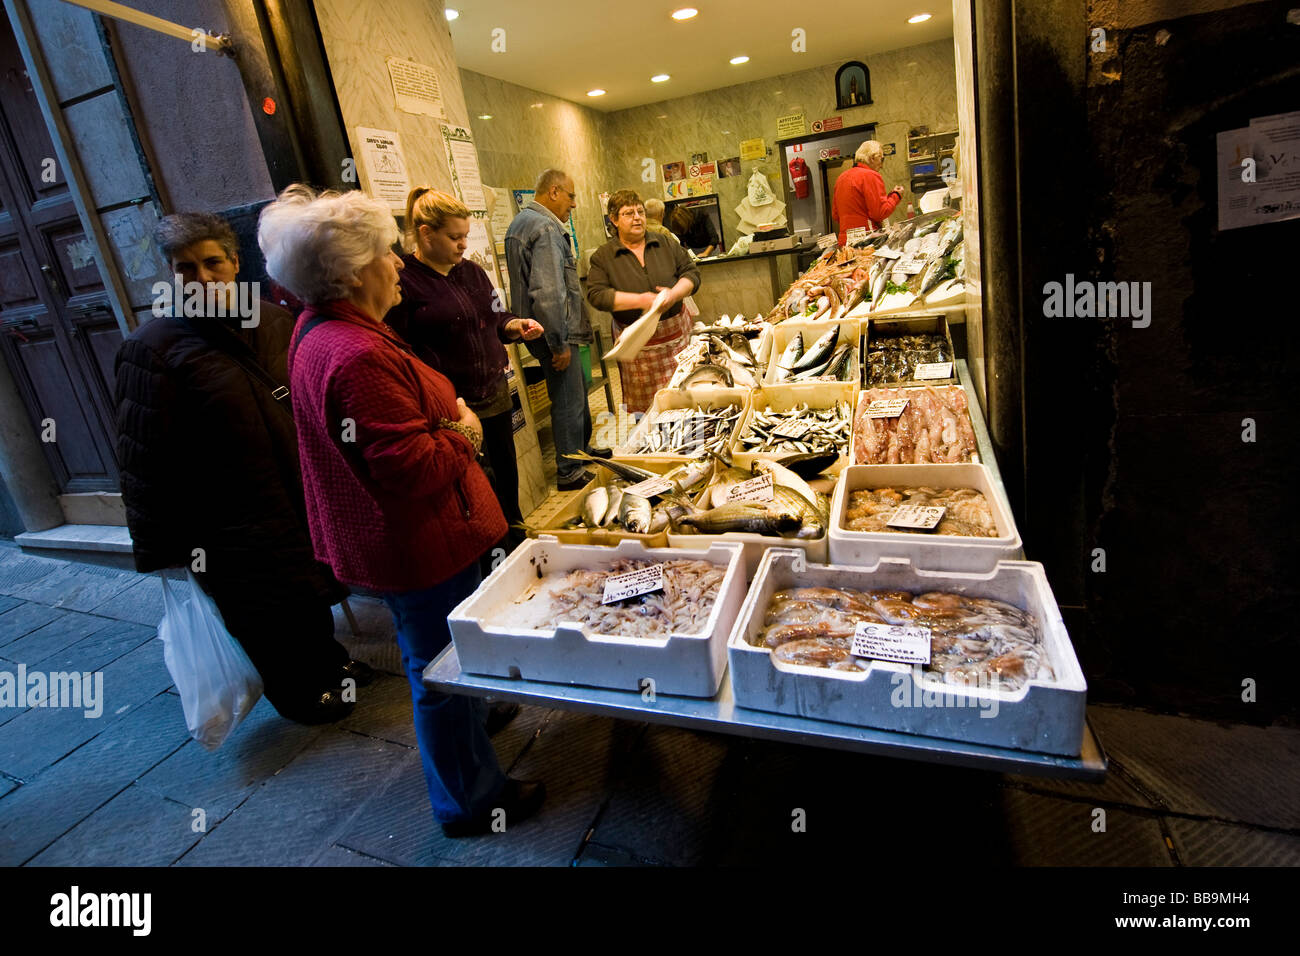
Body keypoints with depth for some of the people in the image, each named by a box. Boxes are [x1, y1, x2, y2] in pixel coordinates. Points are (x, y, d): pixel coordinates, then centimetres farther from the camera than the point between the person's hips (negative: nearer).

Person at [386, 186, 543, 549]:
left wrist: (515, 326, 1)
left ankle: (517, 538, 39)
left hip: (494, 394, 7)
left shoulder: (471, 271, 12)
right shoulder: (403, 282, -11)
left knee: (507, 476, 18)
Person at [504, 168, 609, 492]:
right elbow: (548, 293, -27)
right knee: (568, 400, -1)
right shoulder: (546, 229, -19)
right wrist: (559, 343, -21)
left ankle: (582, 448, 40)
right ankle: (570, 472, 9)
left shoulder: (521, 221, 15)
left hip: (538, 326, 11)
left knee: (577, 389, 23)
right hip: (551, 330, -11)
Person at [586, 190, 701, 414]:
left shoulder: (665, 244, 8)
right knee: (646, 403, 2)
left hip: (676, 331, 3)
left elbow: (691, 272, 7)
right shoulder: (602, 257, -1)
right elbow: (596, 295, -10)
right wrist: (640, 300, -19)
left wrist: (674, 294, -16)